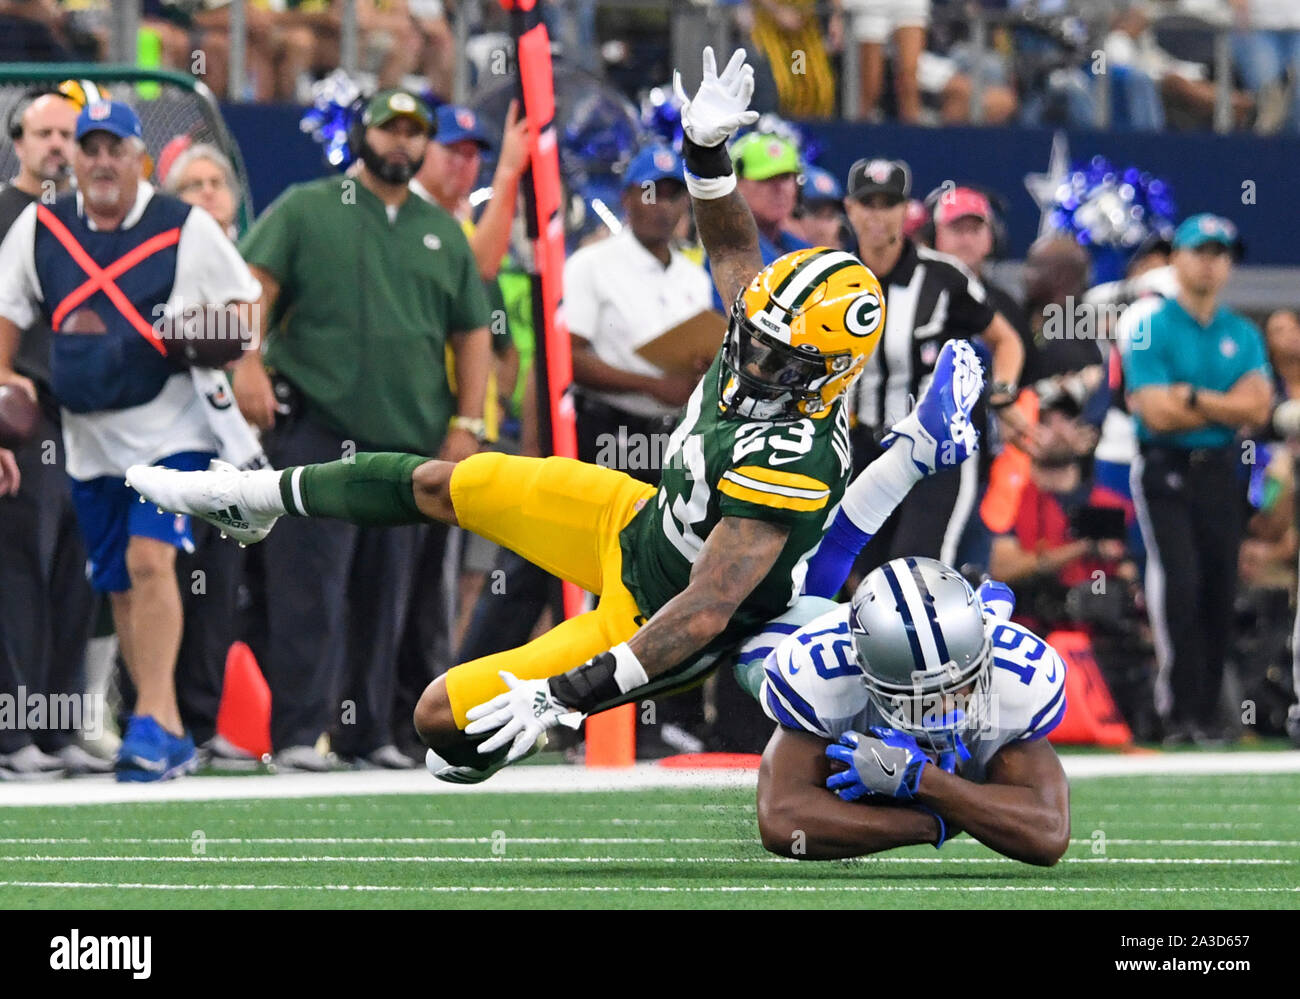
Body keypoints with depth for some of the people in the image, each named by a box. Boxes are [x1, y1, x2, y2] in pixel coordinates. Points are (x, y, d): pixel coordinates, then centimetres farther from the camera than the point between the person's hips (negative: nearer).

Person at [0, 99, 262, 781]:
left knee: (149, 559, -21)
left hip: (171, 427, -5)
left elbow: (244, 298, 5)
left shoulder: (186, 228, -4)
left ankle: (153, 721, -22)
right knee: (118, 585, 7)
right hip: (88, 437, 5)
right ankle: (169, 738, 16)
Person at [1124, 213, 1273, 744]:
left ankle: (1208, 713, 10)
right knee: (1179, 585, -16)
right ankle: (1179, 711, -14)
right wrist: (1227, 406, -5)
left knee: (1220, 593, 2)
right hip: (1165, 471, -4)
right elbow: (1158, 414, -14)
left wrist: (1192, 397, -11)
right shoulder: (1152, 332, -3)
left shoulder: (1243, 336, 11)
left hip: (1220, 473, 4)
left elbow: (1258, 409, -3)